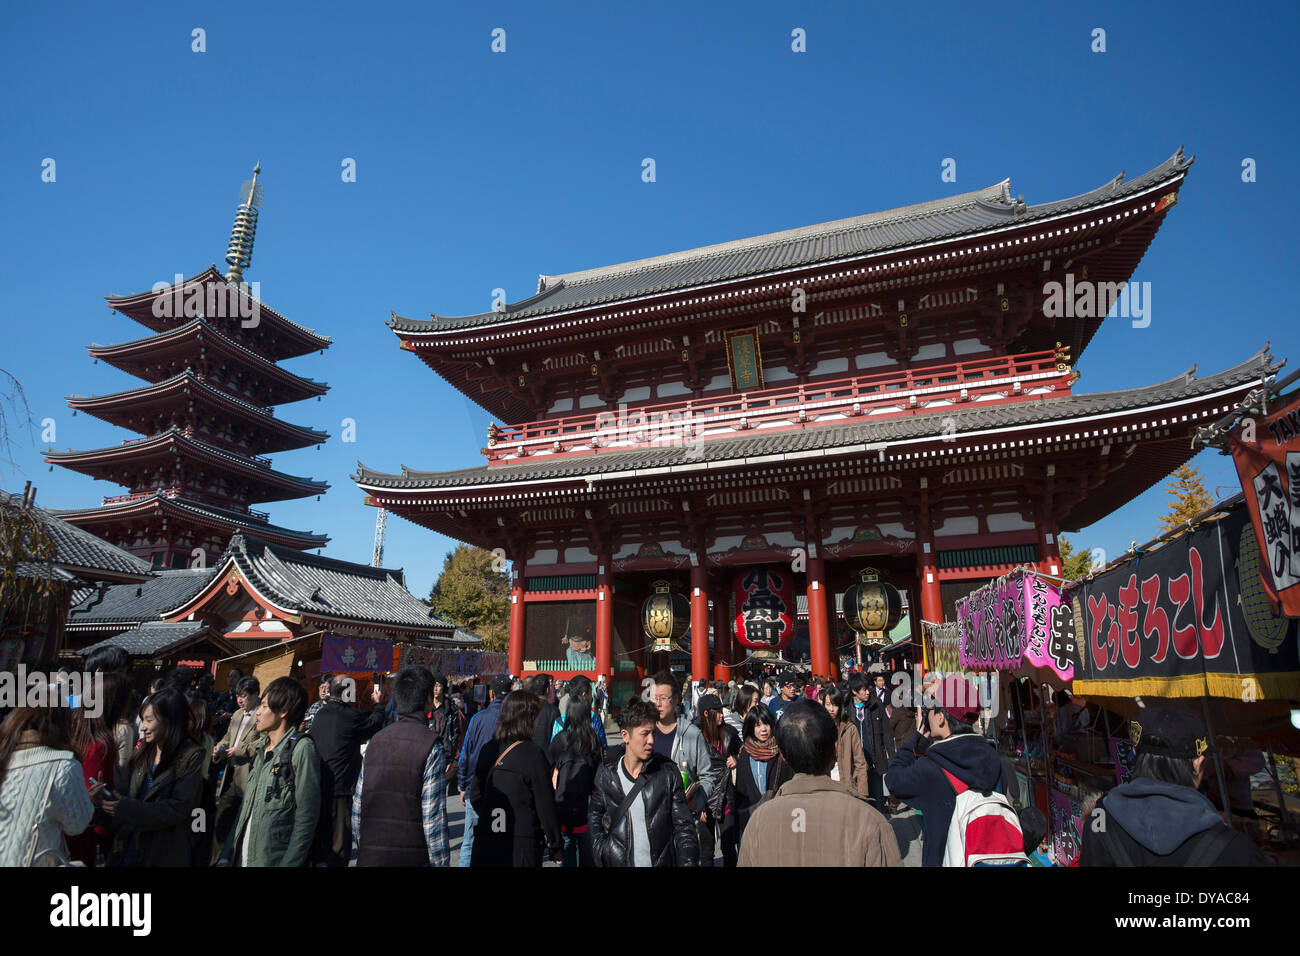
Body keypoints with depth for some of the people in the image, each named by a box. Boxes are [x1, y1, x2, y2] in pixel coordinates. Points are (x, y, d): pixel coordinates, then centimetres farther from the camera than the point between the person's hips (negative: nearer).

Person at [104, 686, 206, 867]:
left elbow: (178, 809, -20)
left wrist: (125, 809, -21)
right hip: (129, 847, 6)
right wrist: (107, 797, -11)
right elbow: (131, 795, 8)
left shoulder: (191, 757, -14)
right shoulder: (144, 752, 7)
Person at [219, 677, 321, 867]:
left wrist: (289, 863, -19)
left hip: (274, 859, -7)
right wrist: (227, 857, 9)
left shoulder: (301, 748, -13)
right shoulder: (263, 751, 11)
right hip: (243, 858, 7)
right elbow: (245, 809, 14)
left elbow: (307, 817, -16)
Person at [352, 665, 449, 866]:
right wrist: (441, 862, -5)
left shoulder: (376, 740, 6)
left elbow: (357, 806, 10)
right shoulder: (431, 745, -11)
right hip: (412, 857, -5)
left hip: (369, 857, 5)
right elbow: (433, 817, -12)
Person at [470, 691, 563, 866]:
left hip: (484, 847, 5)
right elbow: (546, 807, -10)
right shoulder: (533, 755, -14)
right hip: (521, 850, -5)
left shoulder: (487, 750, 3)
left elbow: (475, 795, 12)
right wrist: (557, 849, 0)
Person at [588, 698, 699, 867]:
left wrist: (688, 862, -17)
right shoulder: (606, 773, -4)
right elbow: (594, 814, 10)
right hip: (617, 862, 0)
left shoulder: (668, 772, -7)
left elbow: (683, 826, -5)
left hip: (662, 861, 0)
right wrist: (601, 852, -2)